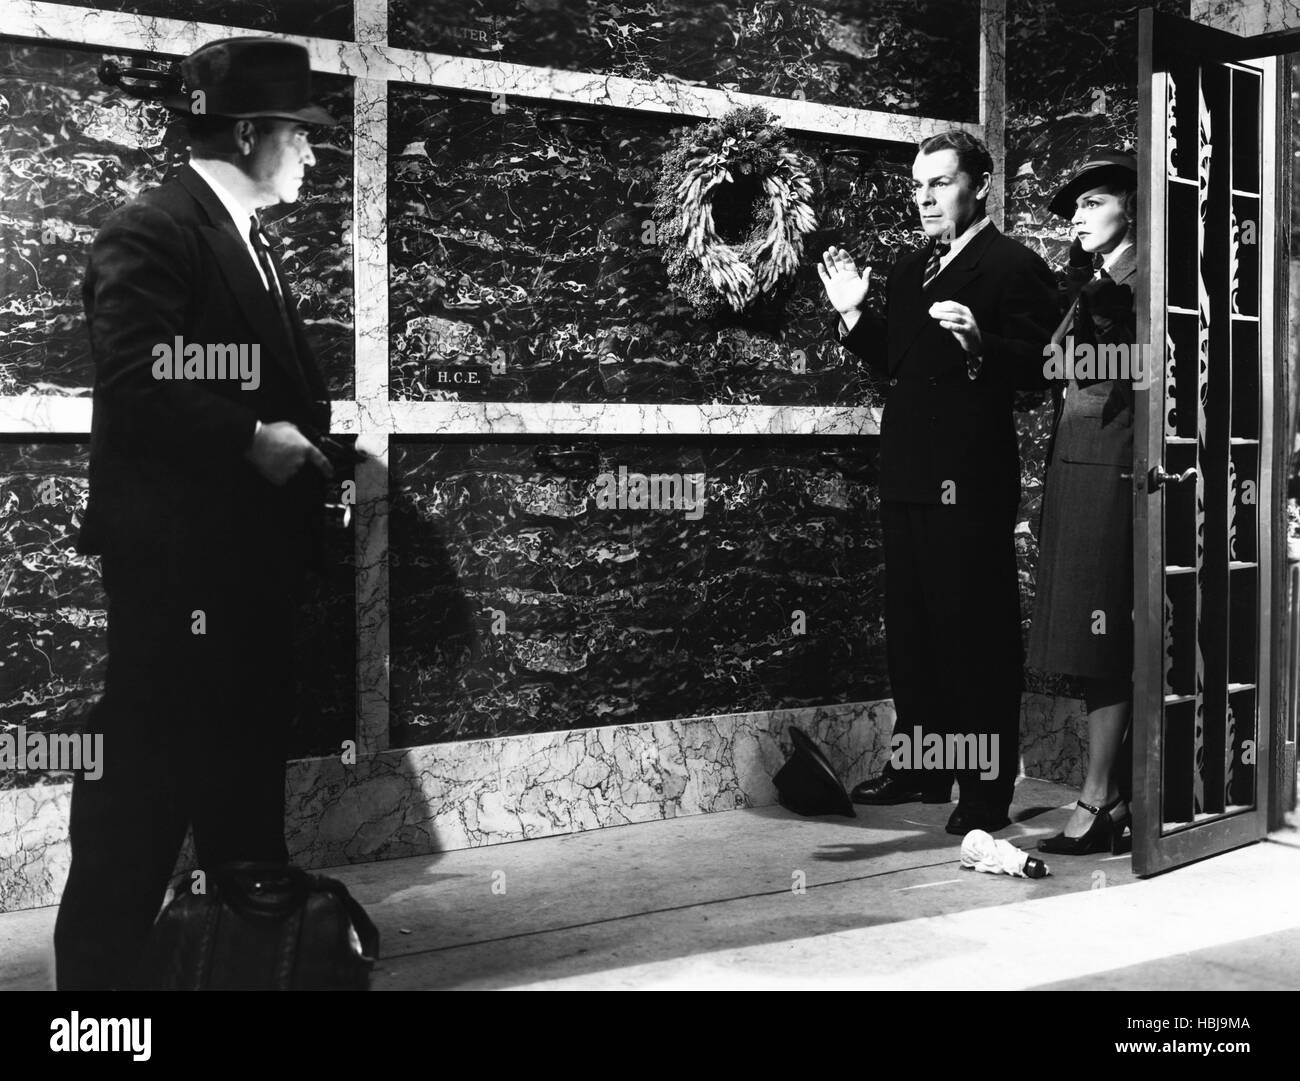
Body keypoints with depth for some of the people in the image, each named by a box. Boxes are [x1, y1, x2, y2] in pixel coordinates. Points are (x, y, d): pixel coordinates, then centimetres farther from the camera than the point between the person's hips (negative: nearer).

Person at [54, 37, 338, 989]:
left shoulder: (253, 244, 18)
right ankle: (100, 964, 12)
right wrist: (255, 438, -17)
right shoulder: (149, 234, -11)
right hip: (177, 564, -9)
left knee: (248, 783, 18)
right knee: (142, 795, -1)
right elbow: (136, 386, -23)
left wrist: (309, 440, 4)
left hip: (255, 563, 10)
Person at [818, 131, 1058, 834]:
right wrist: (853, 314, 12)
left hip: (970, 480, -8)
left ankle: (987, 789, 5)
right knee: (909, 629, 14)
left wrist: (980, 343, -30)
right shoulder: (909, 271, 19)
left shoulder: (1013, 266, -5)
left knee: (978, 632, -3)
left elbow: (1038, 368, -14)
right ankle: (919, 768, 26)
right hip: (907, 477, 8)